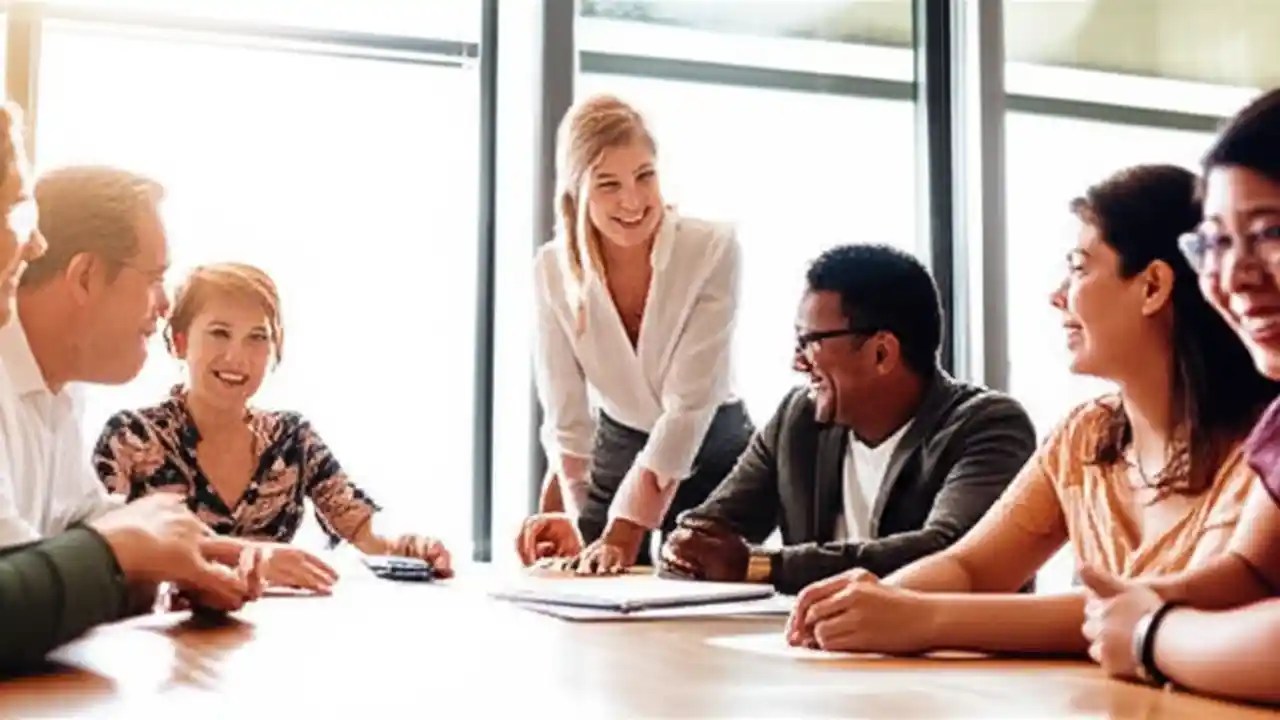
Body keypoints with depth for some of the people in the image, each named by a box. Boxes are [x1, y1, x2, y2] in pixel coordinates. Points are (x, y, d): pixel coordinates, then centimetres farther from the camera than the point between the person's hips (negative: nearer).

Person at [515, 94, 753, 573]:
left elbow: (689, 403, -26)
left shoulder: (712, 250, -22)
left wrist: (626, 531, -31)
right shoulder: (553, 269, -13)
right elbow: (565, 418, -14)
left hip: (711, 455, -2)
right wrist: (566, 522, -30)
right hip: (617, 451, 2)